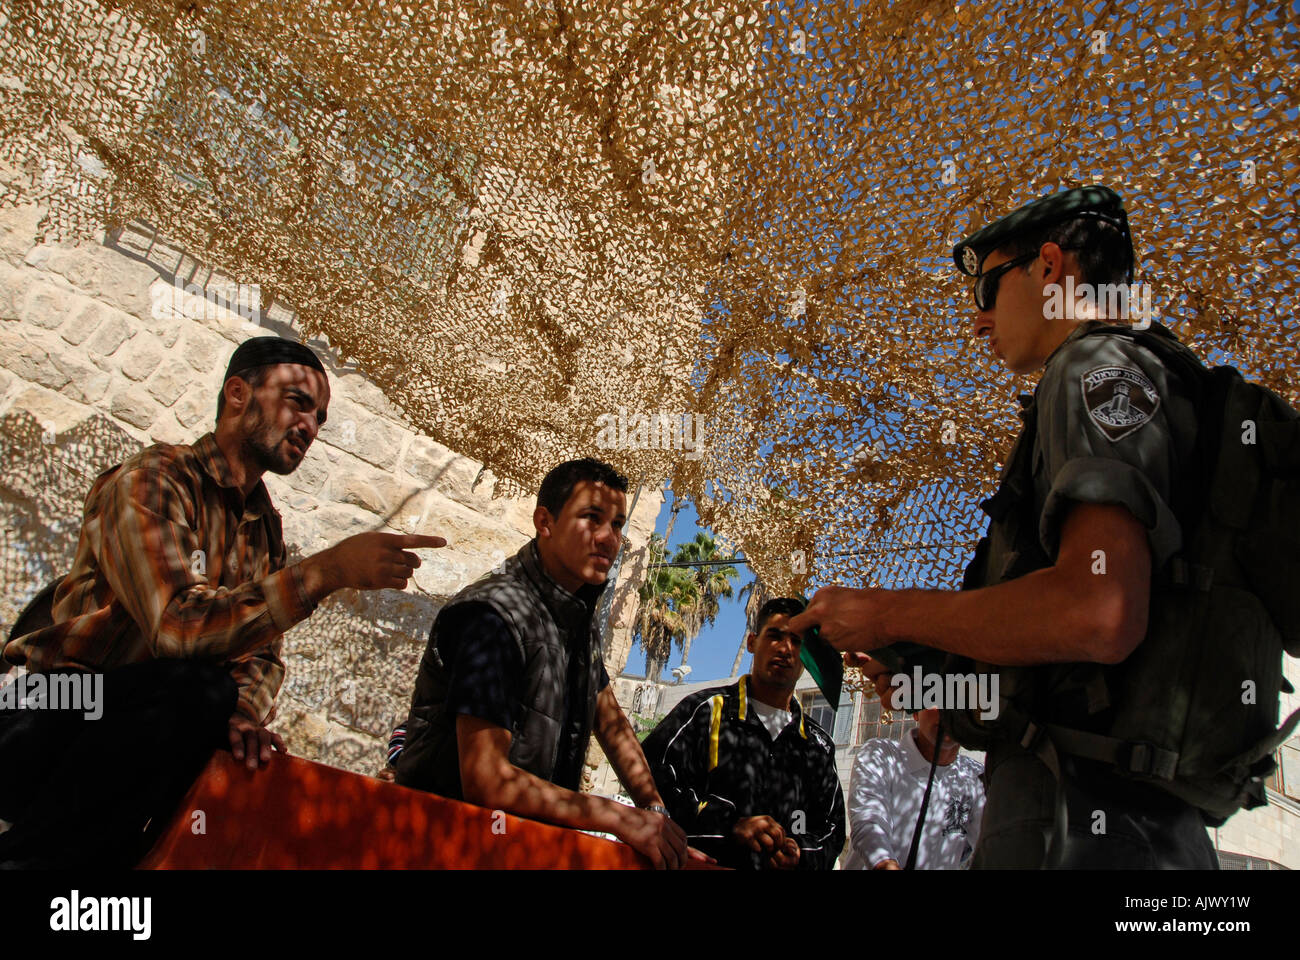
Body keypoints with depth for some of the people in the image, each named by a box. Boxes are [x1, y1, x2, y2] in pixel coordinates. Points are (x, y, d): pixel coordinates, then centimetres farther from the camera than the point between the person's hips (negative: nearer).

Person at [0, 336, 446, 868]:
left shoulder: (266, 528, 13)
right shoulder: (152, 479, -12)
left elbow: (262, 654, 7)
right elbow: (176, 627, -27)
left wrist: (243, 711, -17)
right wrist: (328, 570, -34)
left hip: (134, 745, 8)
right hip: (49, 724, -7)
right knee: (198, 689, -34)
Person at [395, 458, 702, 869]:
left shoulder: (581, 613, 7)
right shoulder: (496, 615, -21)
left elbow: (611, 723, 18)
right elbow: (487, 780, -27)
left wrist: (656, 814, 7)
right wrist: (622, 819, -21)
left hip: (531, 833, 8)